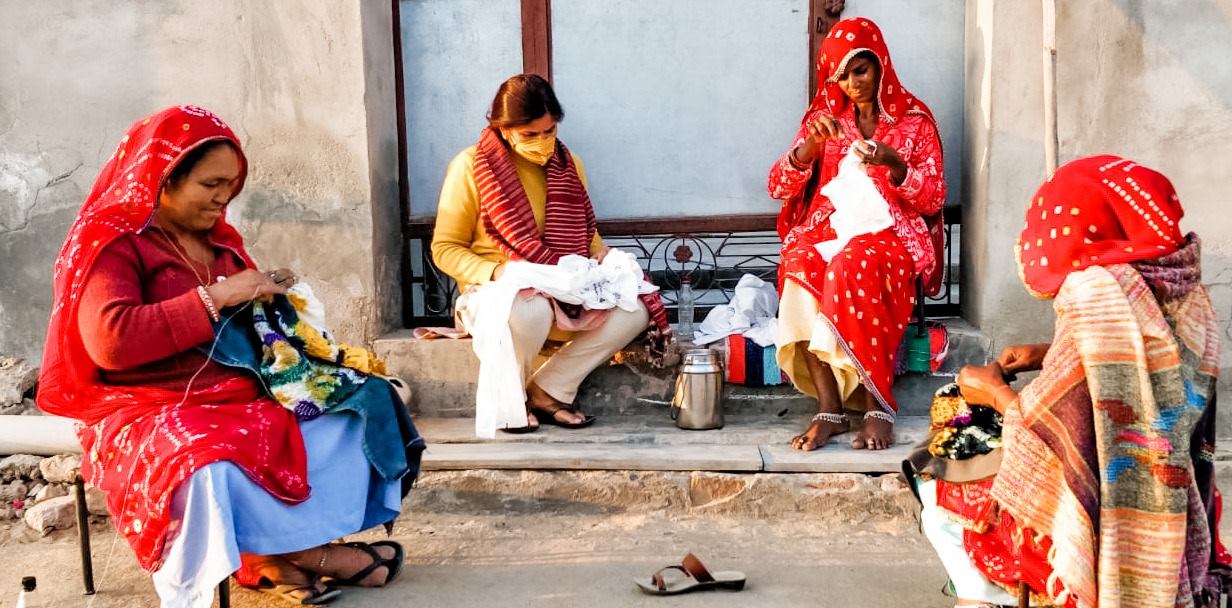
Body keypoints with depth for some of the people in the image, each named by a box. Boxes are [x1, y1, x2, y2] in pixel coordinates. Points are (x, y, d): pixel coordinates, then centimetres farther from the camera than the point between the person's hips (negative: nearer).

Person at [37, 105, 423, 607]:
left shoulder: (217, 237, 15)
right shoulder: (113, 243, -6)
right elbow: (110, 341, -23)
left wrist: (267, 296, 3)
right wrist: (216, 296, -20)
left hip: (241, 395, 7)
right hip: (151, 410, -7)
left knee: (360, 408, -12)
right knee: (213, 472, -39)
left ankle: (278, 556, -17)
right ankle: (312, 553, -13)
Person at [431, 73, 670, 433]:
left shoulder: (567, 165, 7)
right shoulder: (470, 167, -8)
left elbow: (583, 231, 21)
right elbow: (445, 249, -5)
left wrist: (600, 253, -2)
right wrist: (496, 272, -22)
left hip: (564, 291, 5)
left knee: (635, 309, -20)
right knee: (532, 311, -41)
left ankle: (549, 389, -10)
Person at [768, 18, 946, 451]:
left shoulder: (915, 119, 11)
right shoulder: (825, 118, 16)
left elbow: (933, 199, 3)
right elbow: (778, 188, 7)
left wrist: (894, 165, -16)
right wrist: (810, 145, -12)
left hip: (890, 235, -2)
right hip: (826, 230, 2)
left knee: (852, 268, -38)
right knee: (801, 266, -35)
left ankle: (877, 407, -32)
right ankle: (829, 409, -34)